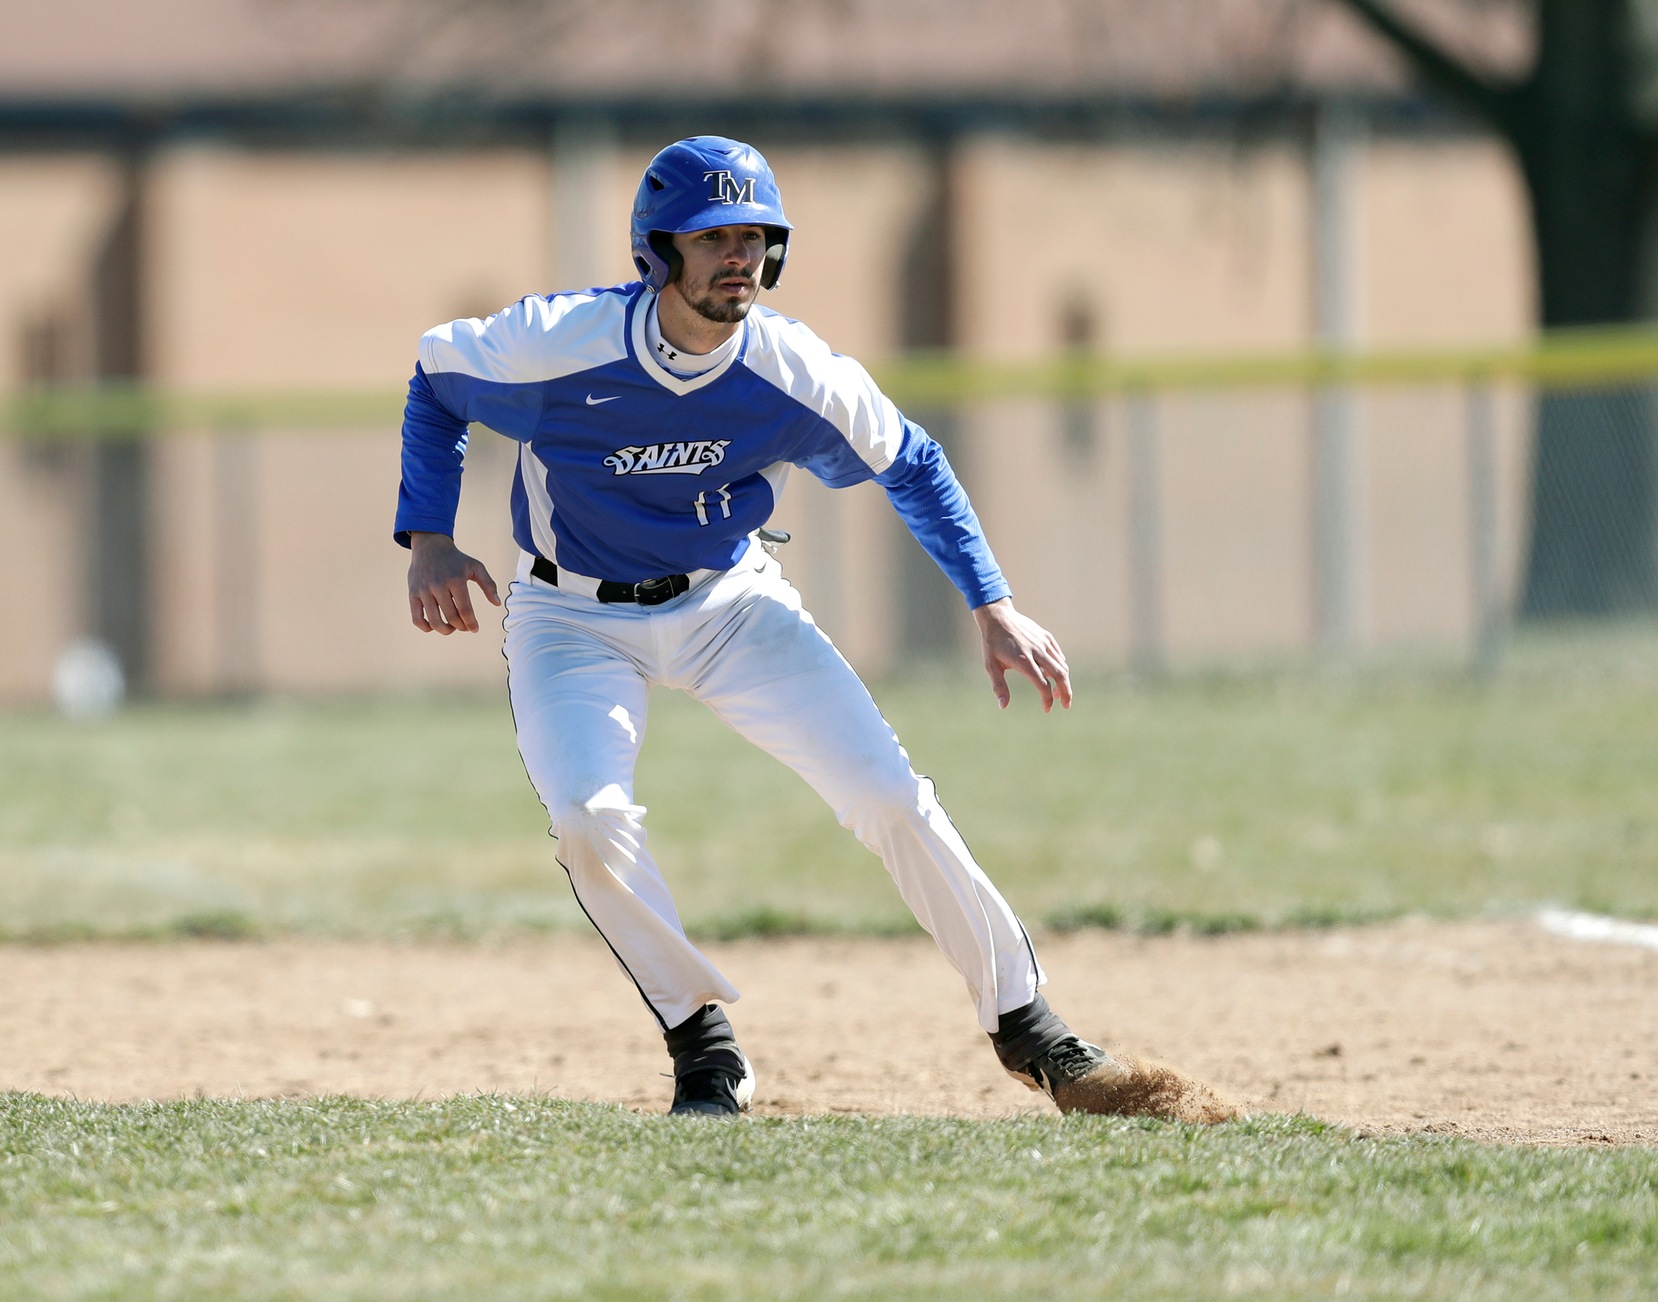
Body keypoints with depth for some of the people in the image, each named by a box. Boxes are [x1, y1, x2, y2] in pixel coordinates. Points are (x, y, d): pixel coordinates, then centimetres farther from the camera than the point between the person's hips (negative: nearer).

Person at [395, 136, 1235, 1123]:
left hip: (730, 603, 1)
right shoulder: (557, 345, -26)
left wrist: (995, 608, -5)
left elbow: (911, 465, -1)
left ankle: (1025, 1026, 8)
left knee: (891, 798, -10)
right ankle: (707, 1051, -6)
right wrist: (428, 542, -12)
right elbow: (436, 378, -5)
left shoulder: (800, 376, -21)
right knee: (591, 818, -26)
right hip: (576, 620, -1)